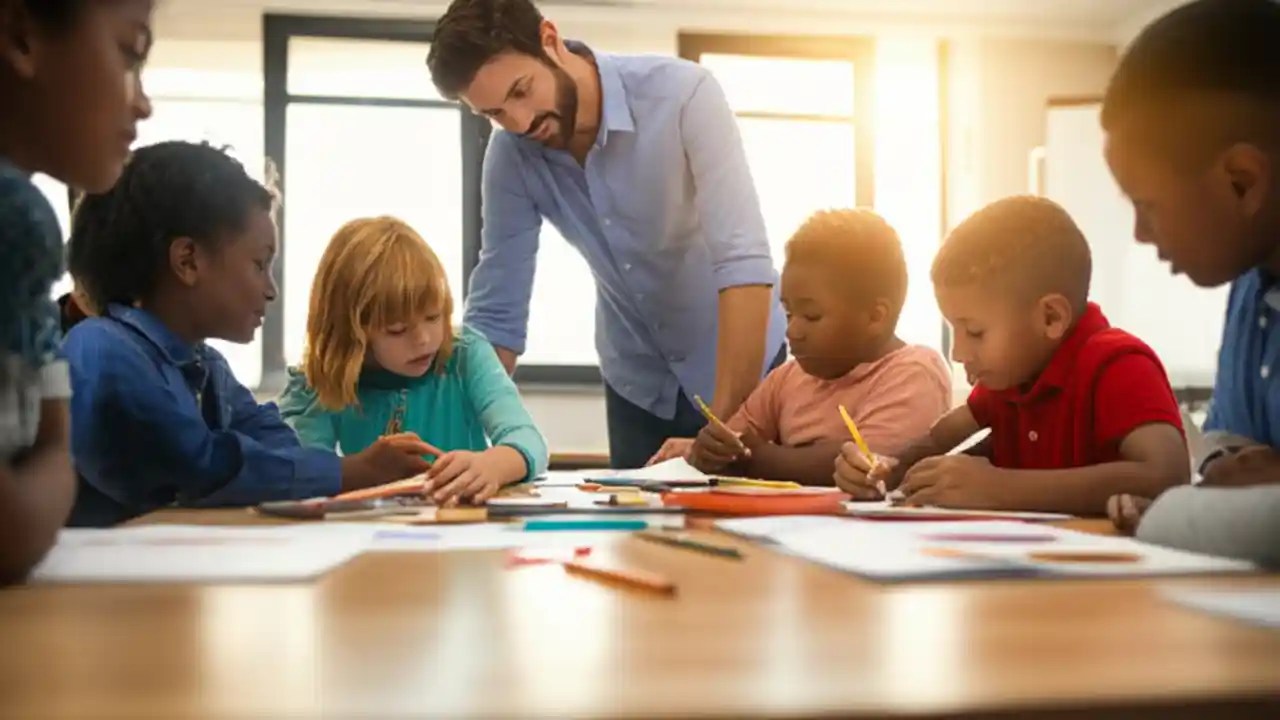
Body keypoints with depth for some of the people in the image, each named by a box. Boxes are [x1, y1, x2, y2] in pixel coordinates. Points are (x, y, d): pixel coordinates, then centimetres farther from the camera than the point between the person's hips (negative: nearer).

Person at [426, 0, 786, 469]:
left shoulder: (683, 95, -26)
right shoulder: (511, 156, -14)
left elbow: (744, 266, -32)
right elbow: (495, 314, -10)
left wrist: (726, 428, -37)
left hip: (742, 368, -3)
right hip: (637, 385, 3)